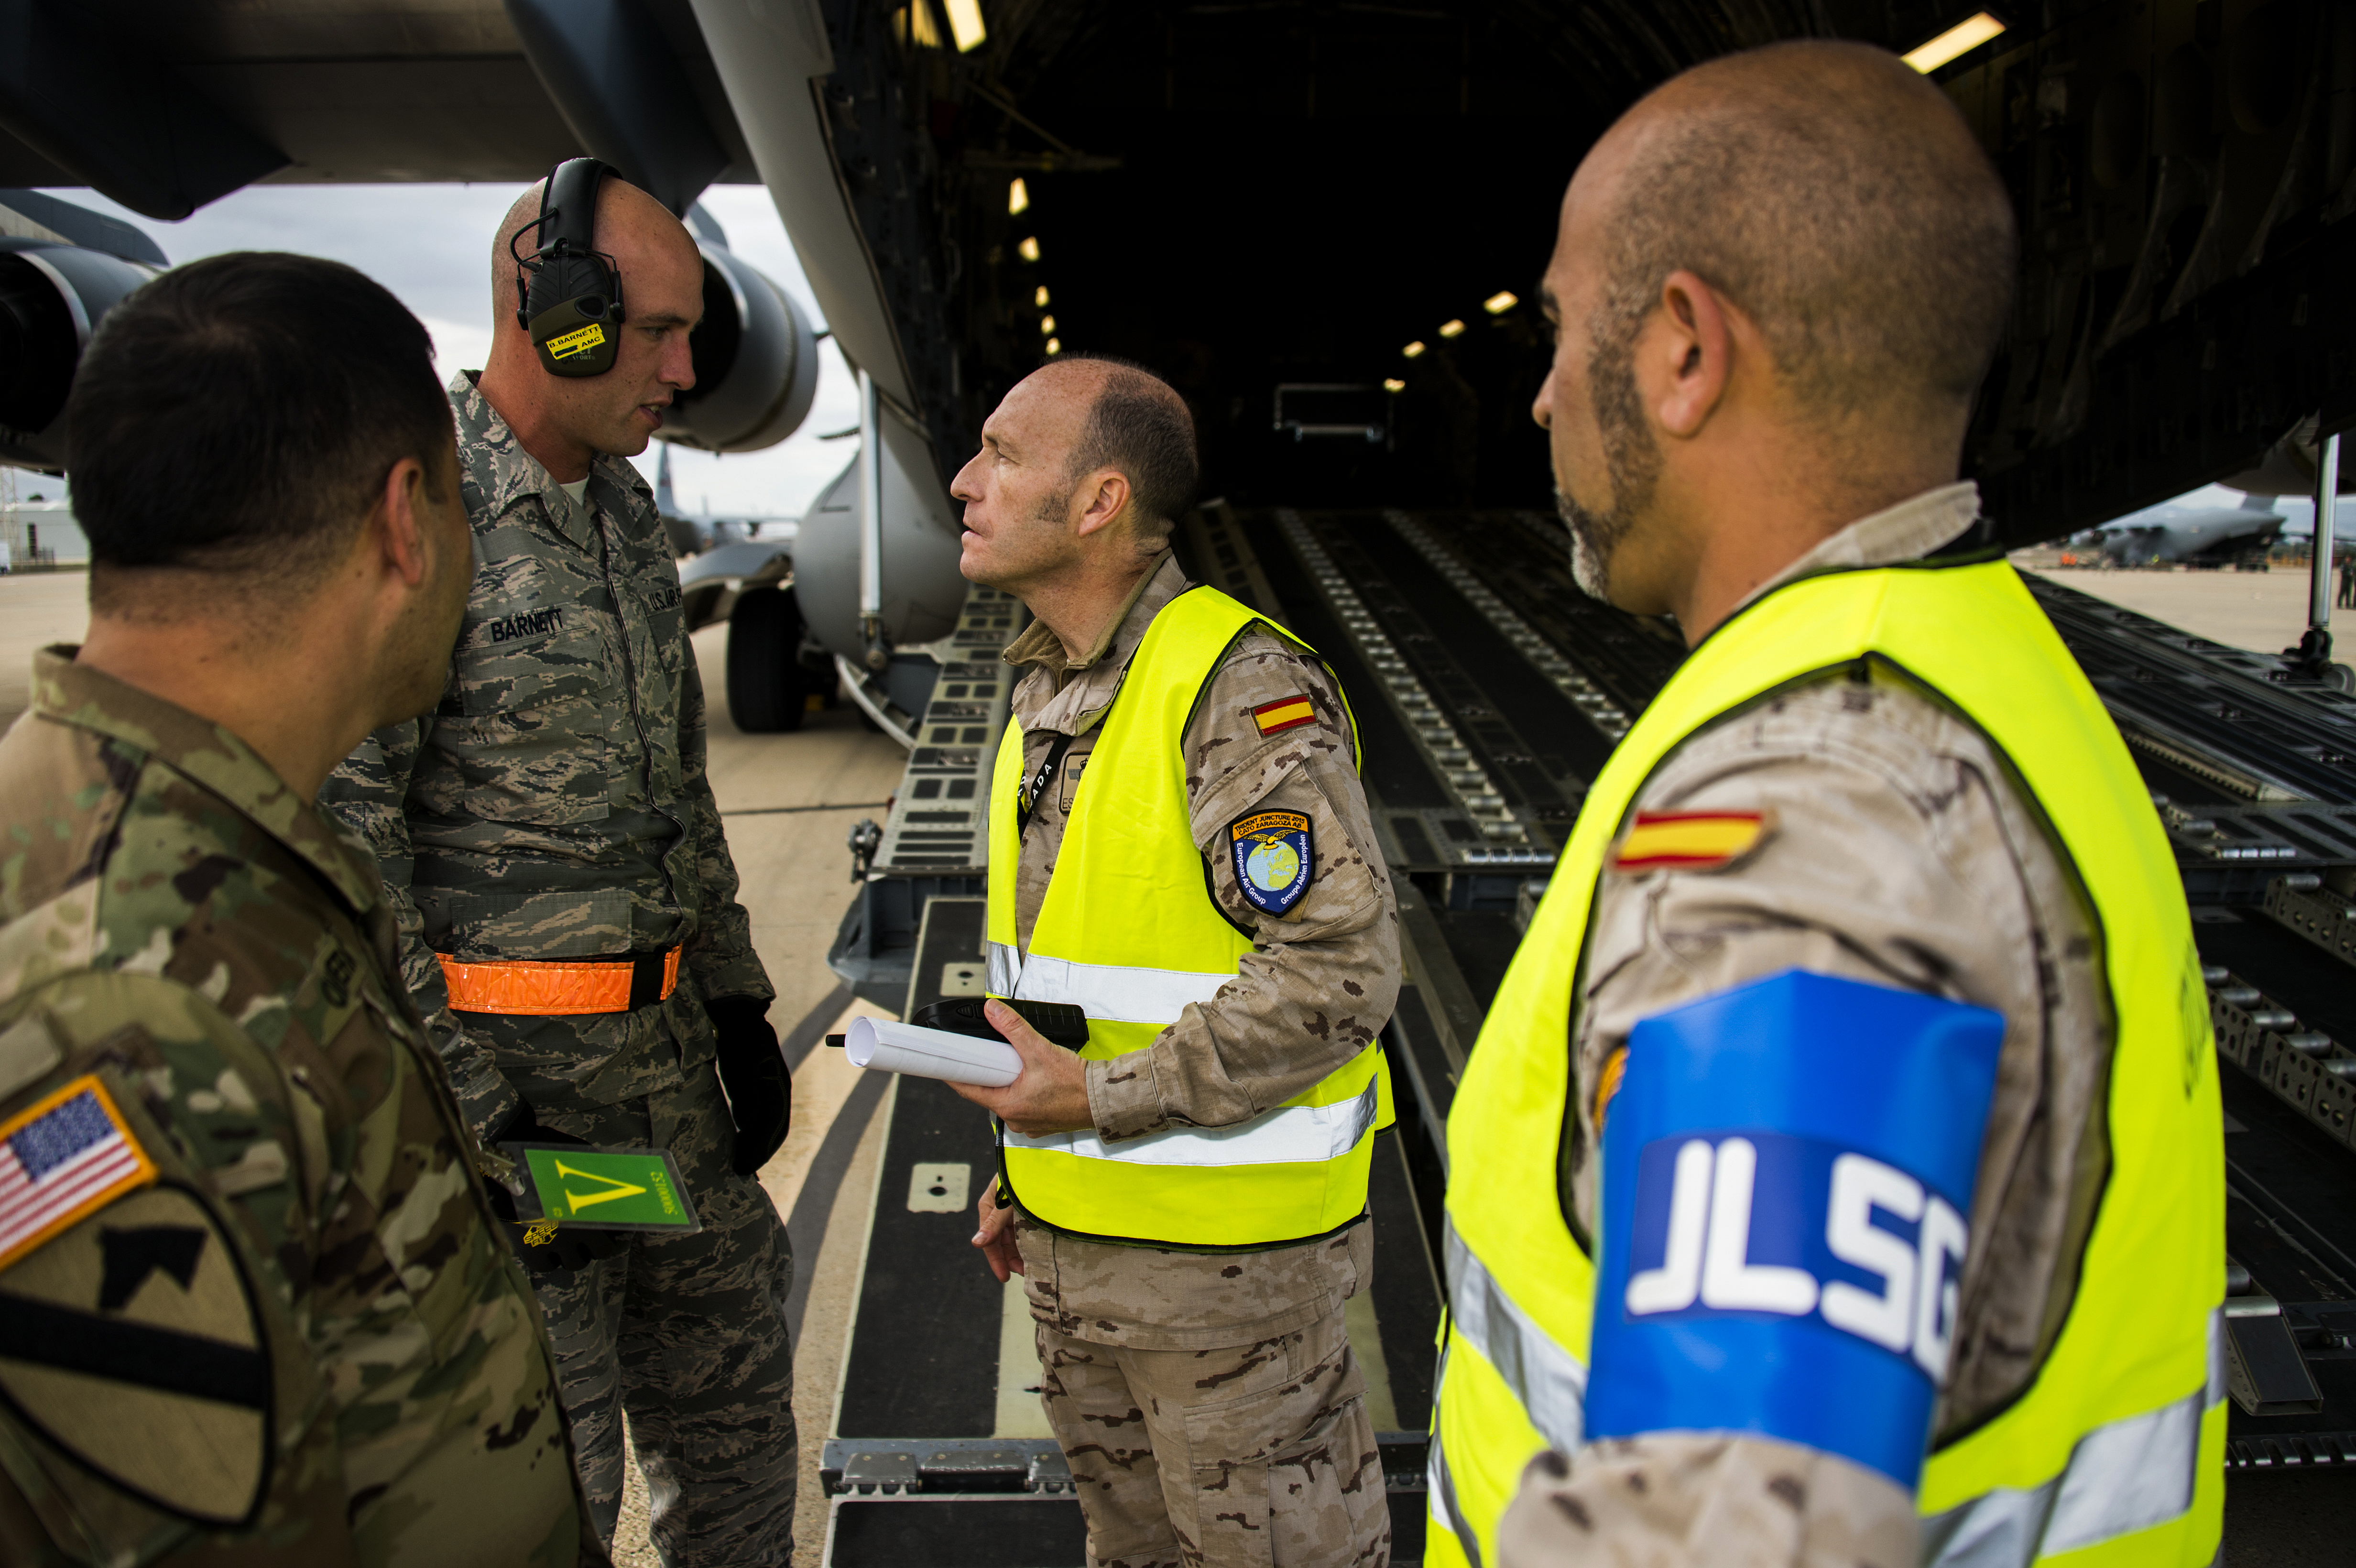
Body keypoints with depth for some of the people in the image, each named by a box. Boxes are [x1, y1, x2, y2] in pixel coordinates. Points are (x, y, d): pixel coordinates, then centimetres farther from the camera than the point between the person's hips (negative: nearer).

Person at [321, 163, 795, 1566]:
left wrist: (736, 1000, 15)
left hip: (659, 1038, 8)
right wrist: (466, 1118, -18)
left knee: (732, 1376, 18)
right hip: (500, 1059, -8)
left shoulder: (626, 510, 11)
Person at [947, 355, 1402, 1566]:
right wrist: (1029, 1158, 17)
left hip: (1224, 1245, -8)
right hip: (1074, 1237, 9)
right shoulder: (1047, 688, 8)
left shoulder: (1244, 692, -21)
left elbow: (1341, 968, -25)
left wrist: (1105, 1098, -21)